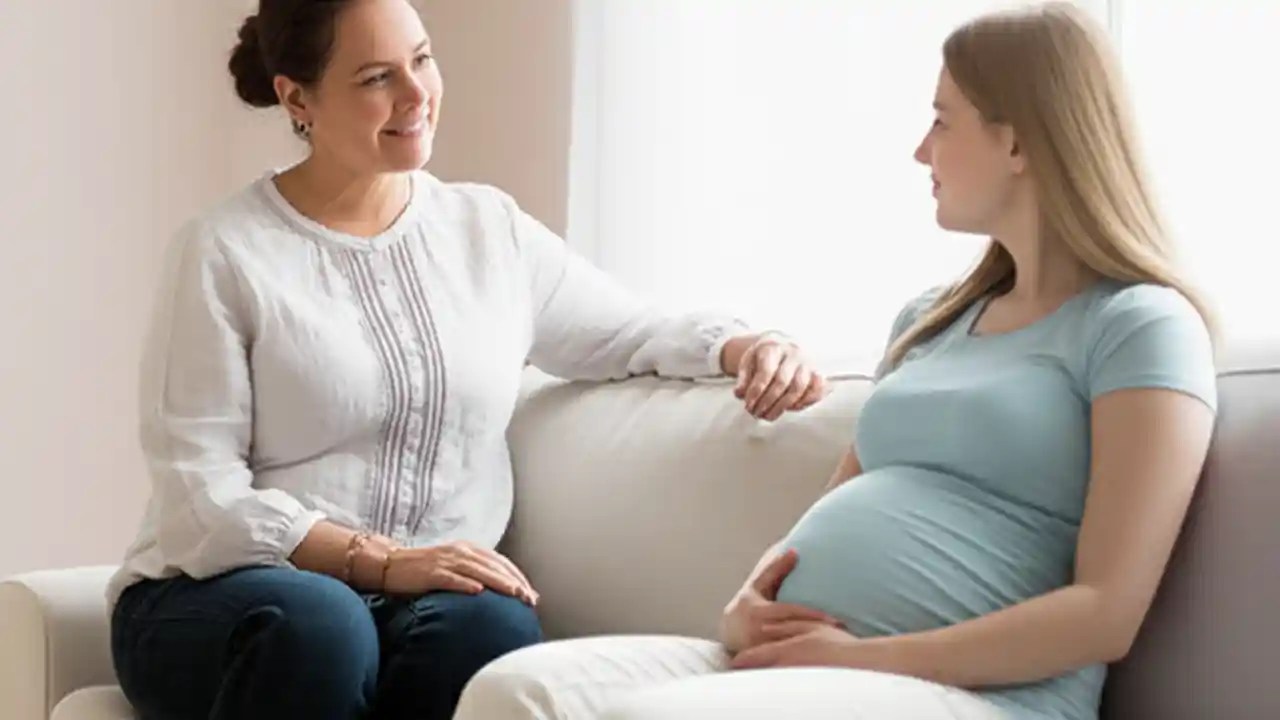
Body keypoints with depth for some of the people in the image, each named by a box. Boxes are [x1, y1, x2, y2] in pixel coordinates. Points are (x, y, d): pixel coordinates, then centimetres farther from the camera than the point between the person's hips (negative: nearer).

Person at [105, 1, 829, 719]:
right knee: (317, 624, -38)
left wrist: (744, 347, -5)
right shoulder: (224, 253, -2)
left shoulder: (491, 229, 11)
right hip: (226, 594, -3)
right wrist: (383, 562, -20)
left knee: (491, 628, -33)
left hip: (429, 600, 3)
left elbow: (630, 333, 19)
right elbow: (202, 492, -8)